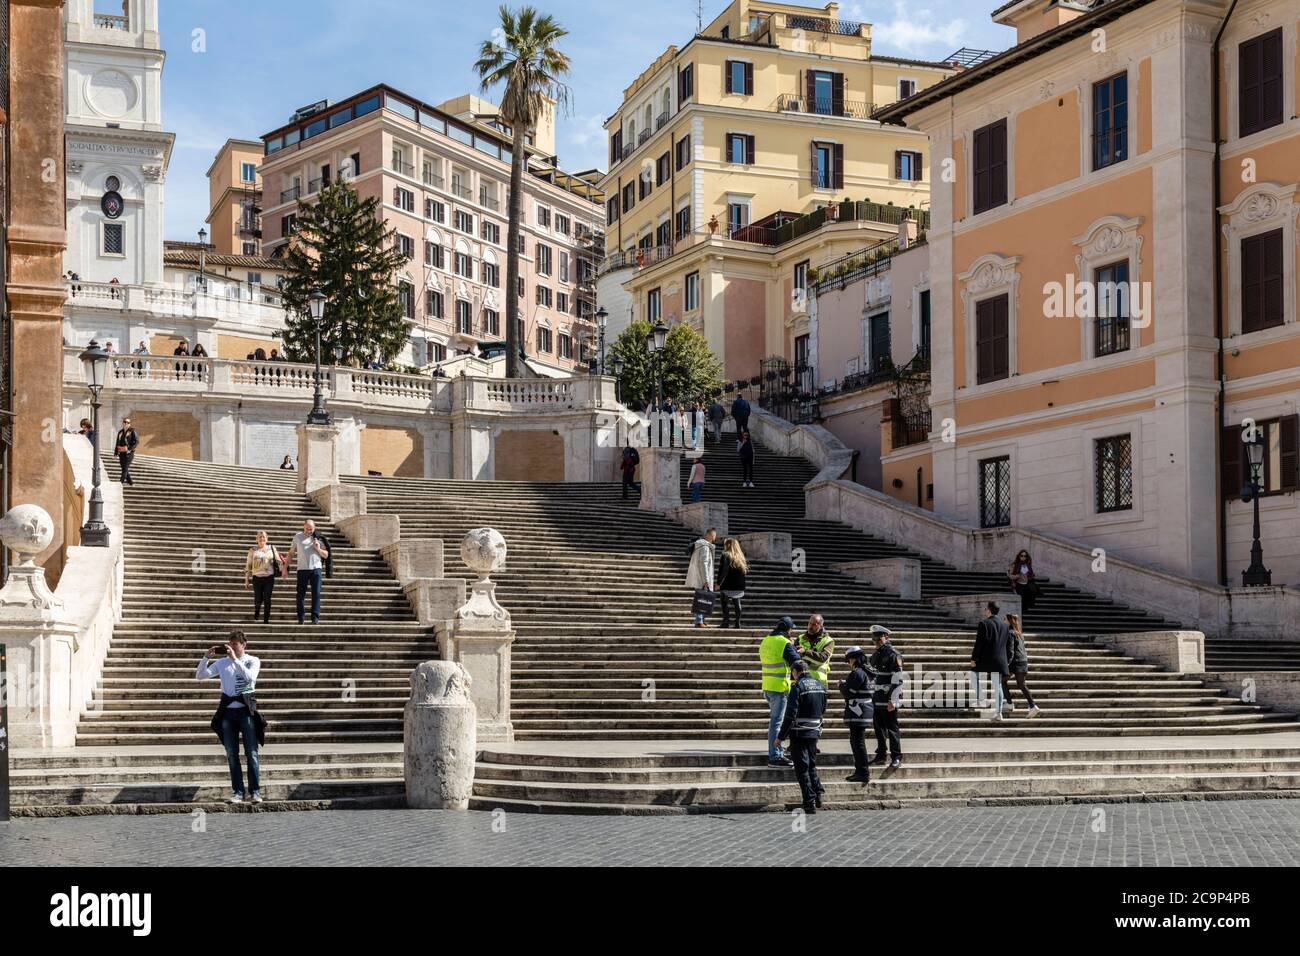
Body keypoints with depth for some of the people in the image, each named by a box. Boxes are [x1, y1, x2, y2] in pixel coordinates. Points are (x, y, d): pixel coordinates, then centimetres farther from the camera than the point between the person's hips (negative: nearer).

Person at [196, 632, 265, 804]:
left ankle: (256, 791, -1)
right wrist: (206, 657, -6)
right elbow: (199, 676, 7)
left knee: (252, 753, -4)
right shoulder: (222, 662, 10)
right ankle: (238, 792, 6)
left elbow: (249, 677, -16)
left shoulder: (252, 661, 4)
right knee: (232, 754, 2)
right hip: (228, 711, 3)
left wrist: (235, 659, -18)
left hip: (246, 710, -3)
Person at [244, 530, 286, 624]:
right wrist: (247, 580, 5)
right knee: (258, 600, -1)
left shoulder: (271, 548, 7)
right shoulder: (253, 550, 5)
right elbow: (248, 565, 7)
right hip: (257, 578, 0)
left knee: (267, 600, -4)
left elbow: (278, 560, 6)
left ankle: (266, 620, 4)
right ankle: (255, 616, 28)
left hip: (269, 577, 0)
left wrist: (283, 570, -10)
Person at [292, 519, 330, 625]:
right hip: (302, 568, 0)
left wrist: (318, 549, -7)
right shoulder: (297, 537, 10)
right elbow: (292, 552, 17)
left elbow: (326, 555, 12)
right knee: (301, 594, 0)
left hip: (316, 568, 0)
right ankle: (300, 617, 7)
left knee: (316, 593, -5)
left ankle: (315, 617, -3)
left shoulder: (318, 538, 8)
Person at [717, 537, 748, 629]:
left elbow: (723, 571, -15)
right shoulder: (741, 556, 11)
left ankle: (726, 622, -8)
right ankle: (738, 623, 8)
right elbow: (746, 571, 11)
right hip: (739, 587, 6)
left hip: (728, 586, -6)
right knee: (737, 604, 10)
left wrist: (718, 583, -12)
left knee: (726, 604, -2)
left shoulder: (726, 555, -7)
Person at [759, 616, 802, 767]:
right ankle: (774, 757, -6)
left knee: (776, 719, 18)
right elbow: (796, 662, -15)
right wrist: (793, 647, 2)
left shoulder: (765, 642, 12)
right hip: (780, 687, -8)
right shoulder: (785, 643, -13)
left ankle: (778, 753, 23)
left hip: (767, 686, 8)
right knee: (777, 721, -6)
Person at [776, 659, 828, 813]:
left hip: (800, 733, -6)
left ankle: (810, 802, -1)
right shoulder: (820, 685, 7)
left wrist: (781, 736, -13)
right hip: (815, 733, 7)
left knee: (802, 768, 0)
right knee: (811, 765, 20)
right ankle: (818, 791, 7)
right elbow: (823, 709, 17)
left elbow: (790, 714, -18)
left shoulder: (798, 687, -14)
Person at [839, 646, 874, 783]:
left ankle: (863, 773, -6)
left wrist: (842, 684, 1)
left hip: (858, 713, -10)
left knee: (858, 742, -7)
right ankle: (860, 770, 25)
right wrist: (846, 684, 15)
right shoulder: (867, 673, 14)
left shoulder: (857, 674, -17)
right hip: (865, 711, 10)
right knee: (856, 741, 18)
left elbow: (848, 693, -18)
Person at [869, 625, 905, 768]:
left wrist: (893, 700, -21)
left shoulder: (893, 654, -11)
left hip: (889, 699, -8)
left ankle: (897, 757, -2)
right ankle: (881, 755, 22)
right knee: (878, 727, 13)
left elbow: (898, 679, -17)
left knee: (892, 728, -6)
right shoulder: (875, 654, 15)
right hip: (877, 698, 8)